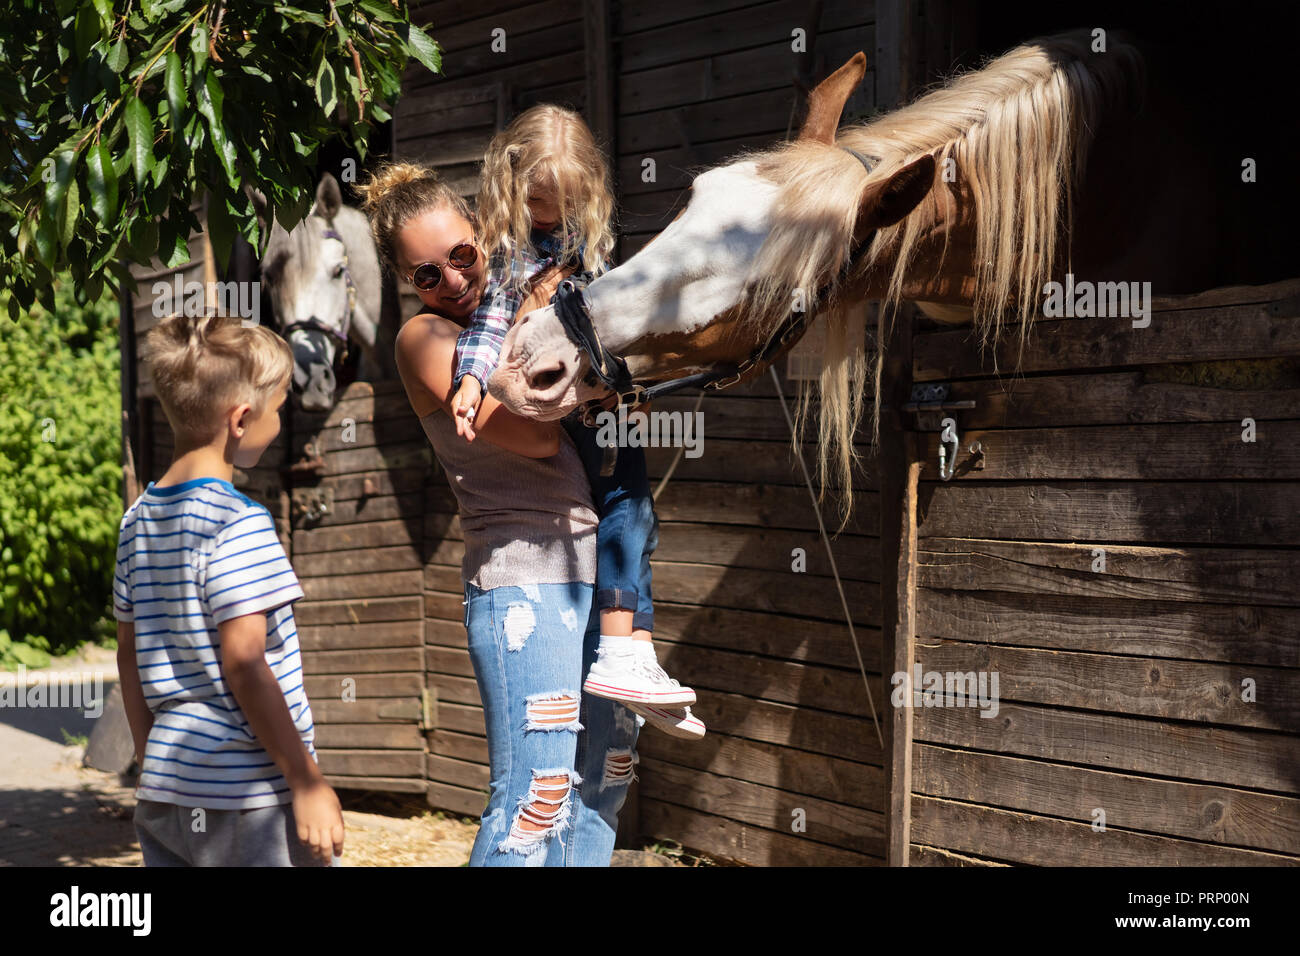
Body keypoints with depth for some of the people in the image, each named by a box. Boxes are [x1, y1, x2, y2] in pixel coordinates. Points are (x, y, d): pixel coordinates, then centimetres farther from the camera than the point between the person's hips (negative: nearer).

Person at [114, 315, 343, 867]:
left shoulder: (138, 520, 9)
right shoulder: (238, 523, -14)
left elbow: (129, 655, 15)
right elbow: (243, 664, -18)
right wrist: (308, 782, -14)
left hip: (165, 794, 8)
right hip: (247, 798, -8)